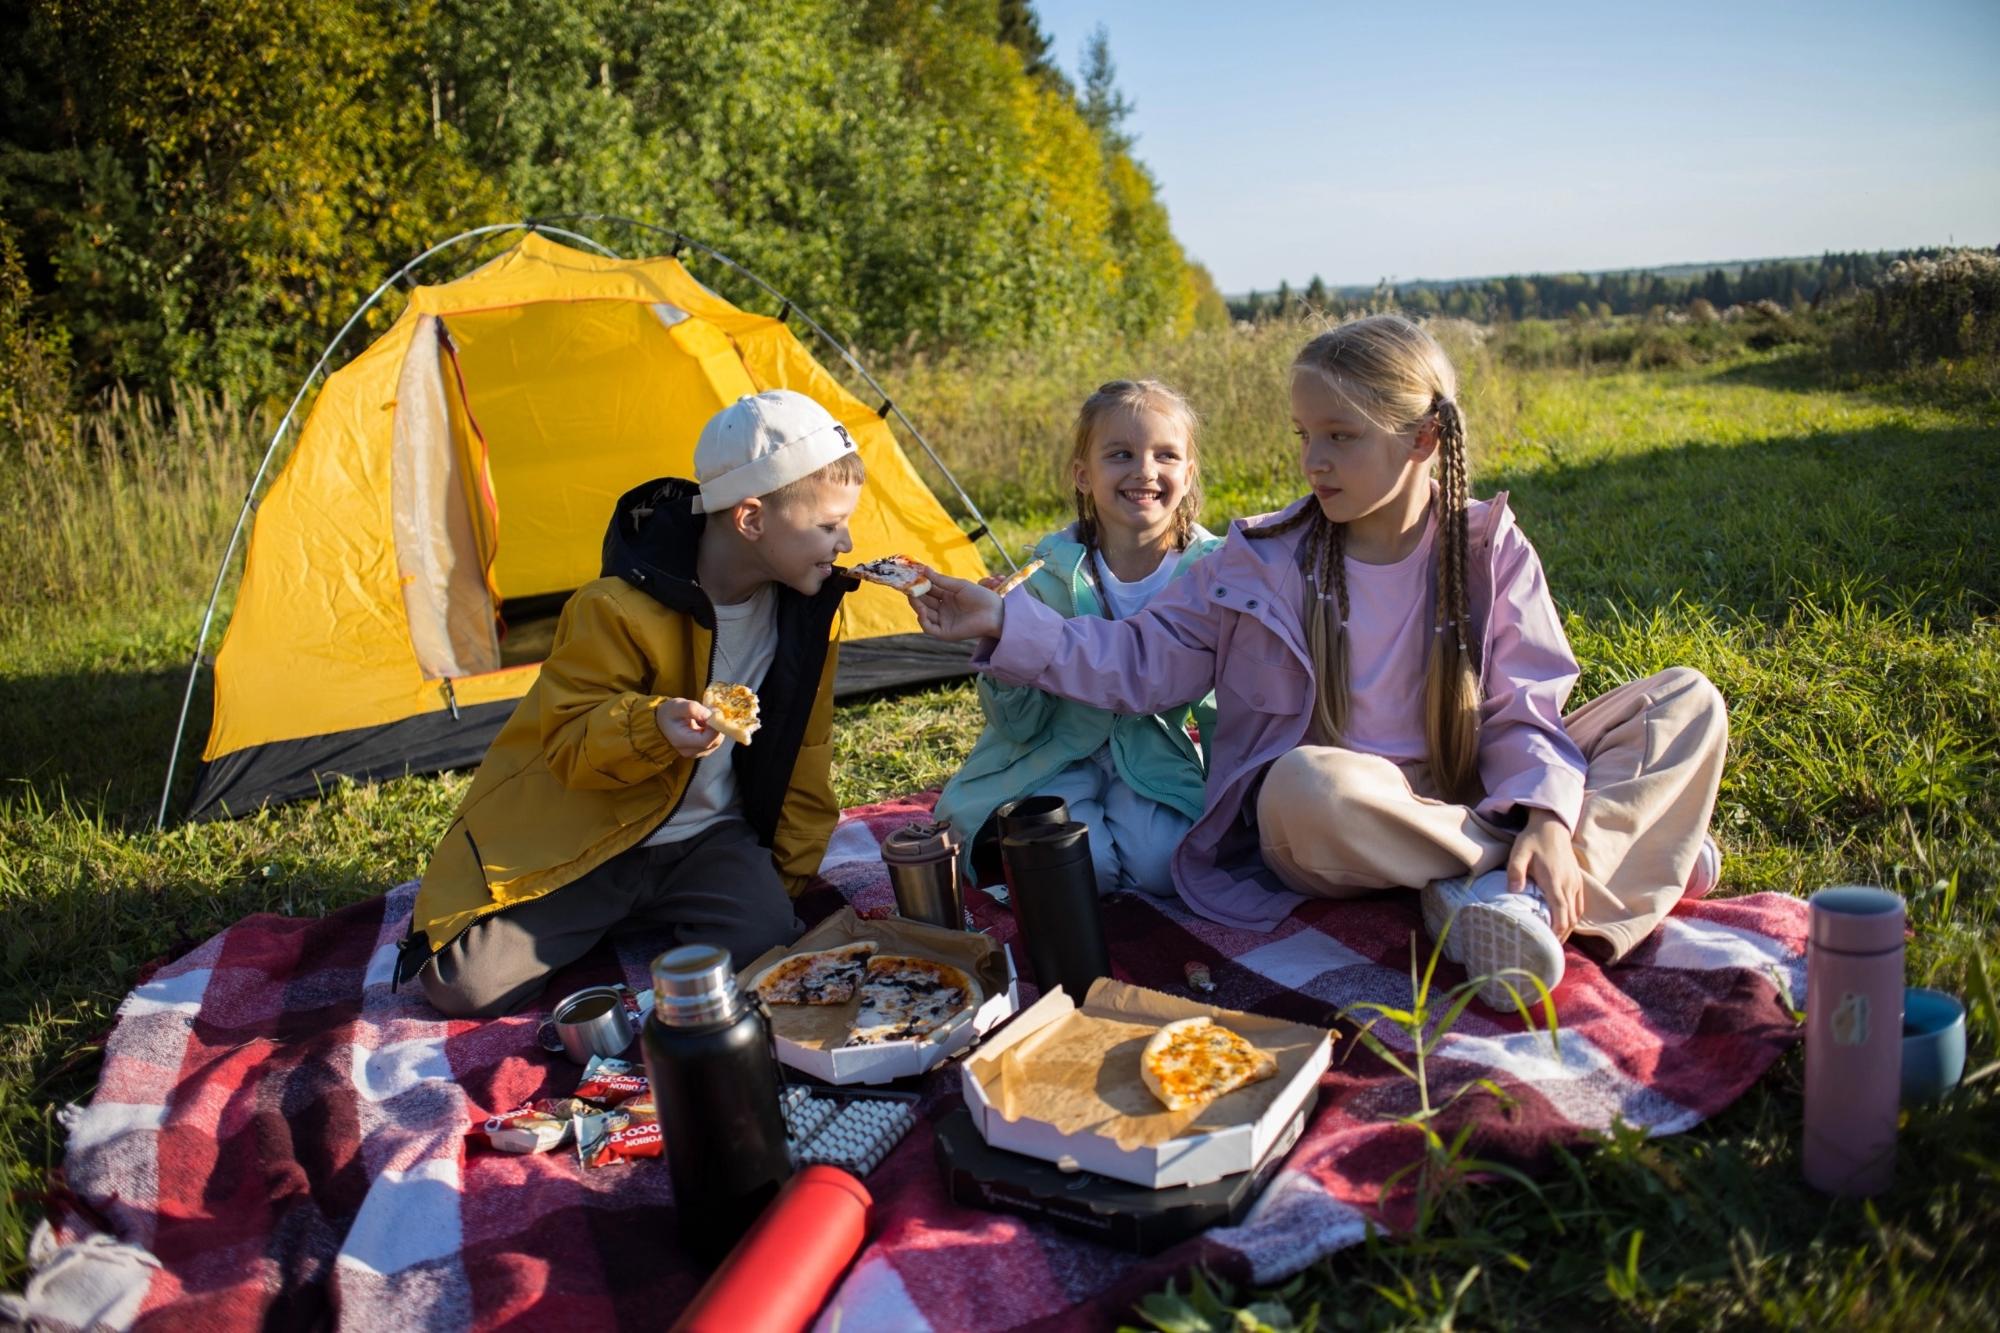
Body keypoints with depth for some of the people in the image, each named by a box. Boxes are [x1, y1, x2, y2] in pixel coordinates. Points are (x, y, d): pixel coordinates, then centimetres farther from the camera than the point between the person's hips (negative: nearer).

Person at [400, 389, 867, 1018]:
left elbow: (801, 756, 6)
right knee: (466, 986, -15)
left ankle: (656, 917, 8)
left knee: (766, 943, -24)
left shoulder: (803, 606, -4)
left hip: (707, 839, 4)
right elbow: (566, 742, -16)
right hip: (584, 841, -3)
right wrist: (651, 726, -37)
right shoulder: (621, 611, -21)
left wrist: (794, 879, 6)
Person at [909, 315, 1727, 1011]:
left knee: (1688, 703, -9)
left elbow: (1520, 711, -5)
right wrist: (1002, 625, -10)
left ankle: (1515, 894, -30)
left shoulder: (1490, 550, -2)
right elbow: (1140, 662, 0)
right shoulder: (1264, 561, -4)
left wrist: (1545, 814, -24)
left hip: (1465, 805, 2)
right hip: (1329, 824, -2)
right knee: (1304, 784, -41)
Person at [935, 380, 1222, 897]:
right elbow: (1019, 726, -10)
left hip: (1153, 757, 2)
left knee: (1161, 862, -25)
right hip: (1056, 754, -1)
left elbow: (1222, 700, 3)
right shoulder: (1051, 571, -12)